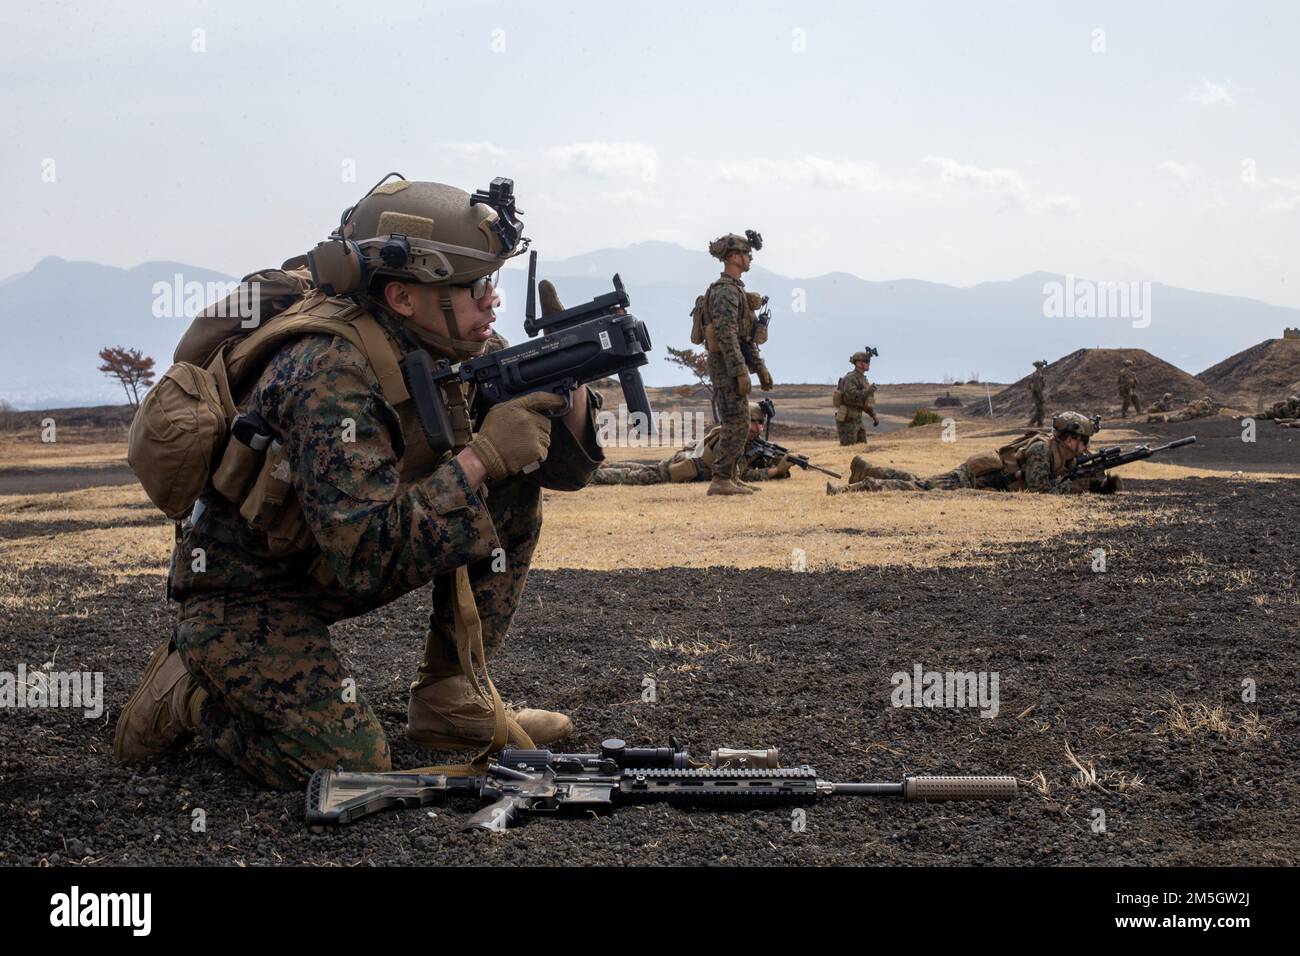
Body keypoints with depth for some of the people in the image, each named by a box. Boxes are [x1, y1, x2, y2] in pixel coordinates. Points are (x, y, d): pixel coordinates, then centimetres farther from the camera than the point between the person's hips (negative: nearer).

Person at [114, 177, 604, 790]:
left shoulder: (461, 348, -7)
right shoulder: (334, 374, -31)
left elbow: (562, 463, 0)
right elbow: (367, 554, -37)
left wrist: (565, 390, -21)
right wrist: (482, 456, -33)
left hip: (343, 551, 8)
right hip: (245, 594, -8)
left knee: (516, 489, -4)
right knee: (349, 765, -21)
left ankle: (452, 696, 4)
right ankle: (189, 690, 5)